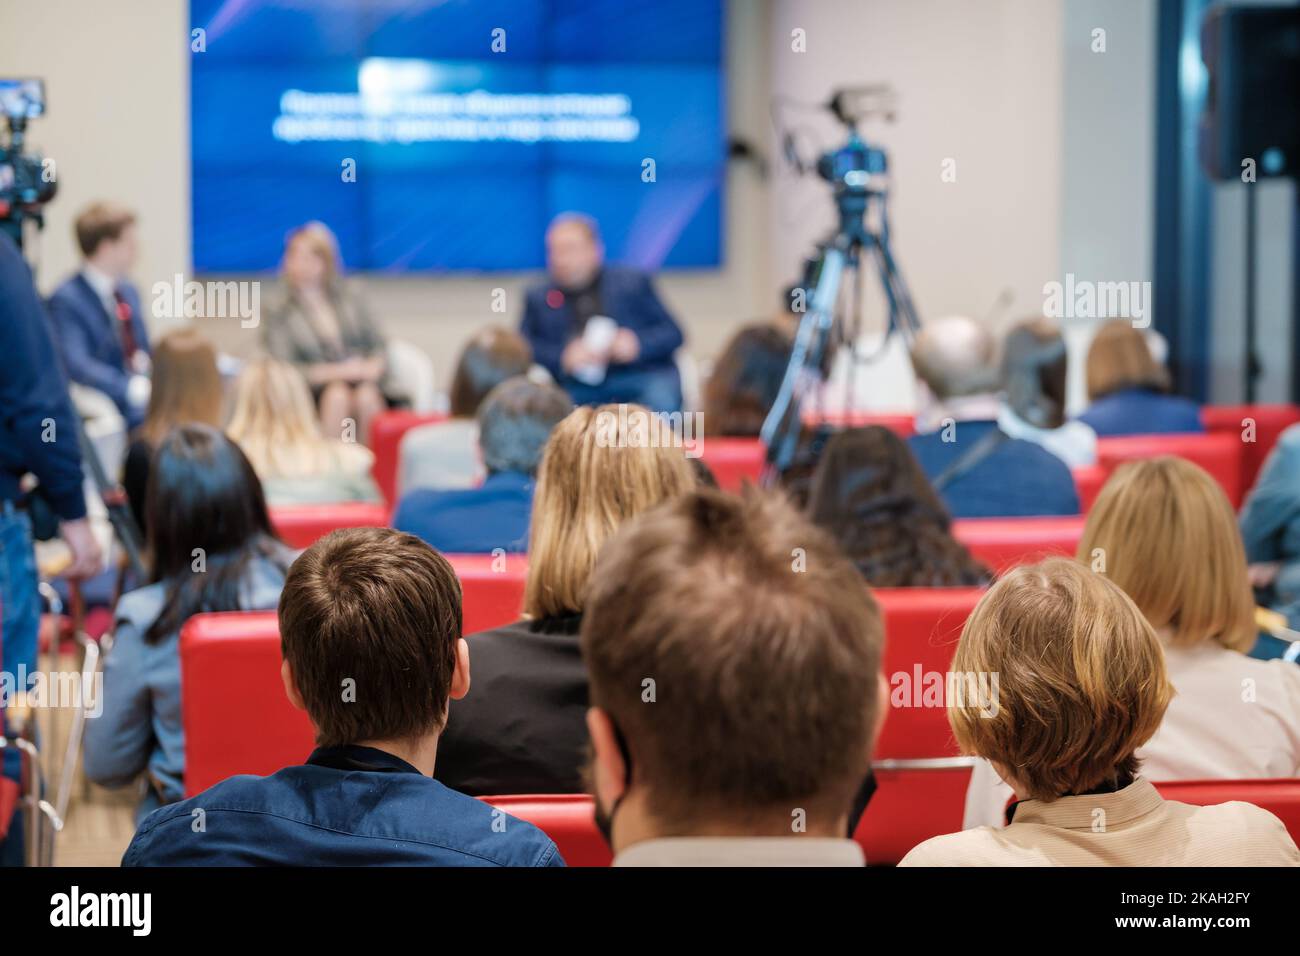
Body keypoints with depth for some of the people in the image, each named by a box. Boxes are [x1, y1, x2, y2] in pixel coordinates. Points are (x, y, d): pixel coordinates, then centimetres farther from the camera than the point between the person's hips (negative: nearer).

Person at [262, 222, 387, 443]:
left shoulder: (351, 300, 20)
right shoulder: (278, 315, 11)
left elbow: (379, 348, 18)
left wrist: (373, 367, -7)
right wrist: (336, 371, -13)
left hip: (365, 385, 2)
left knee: (367, 395, -34)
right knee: (337, 392, -36)